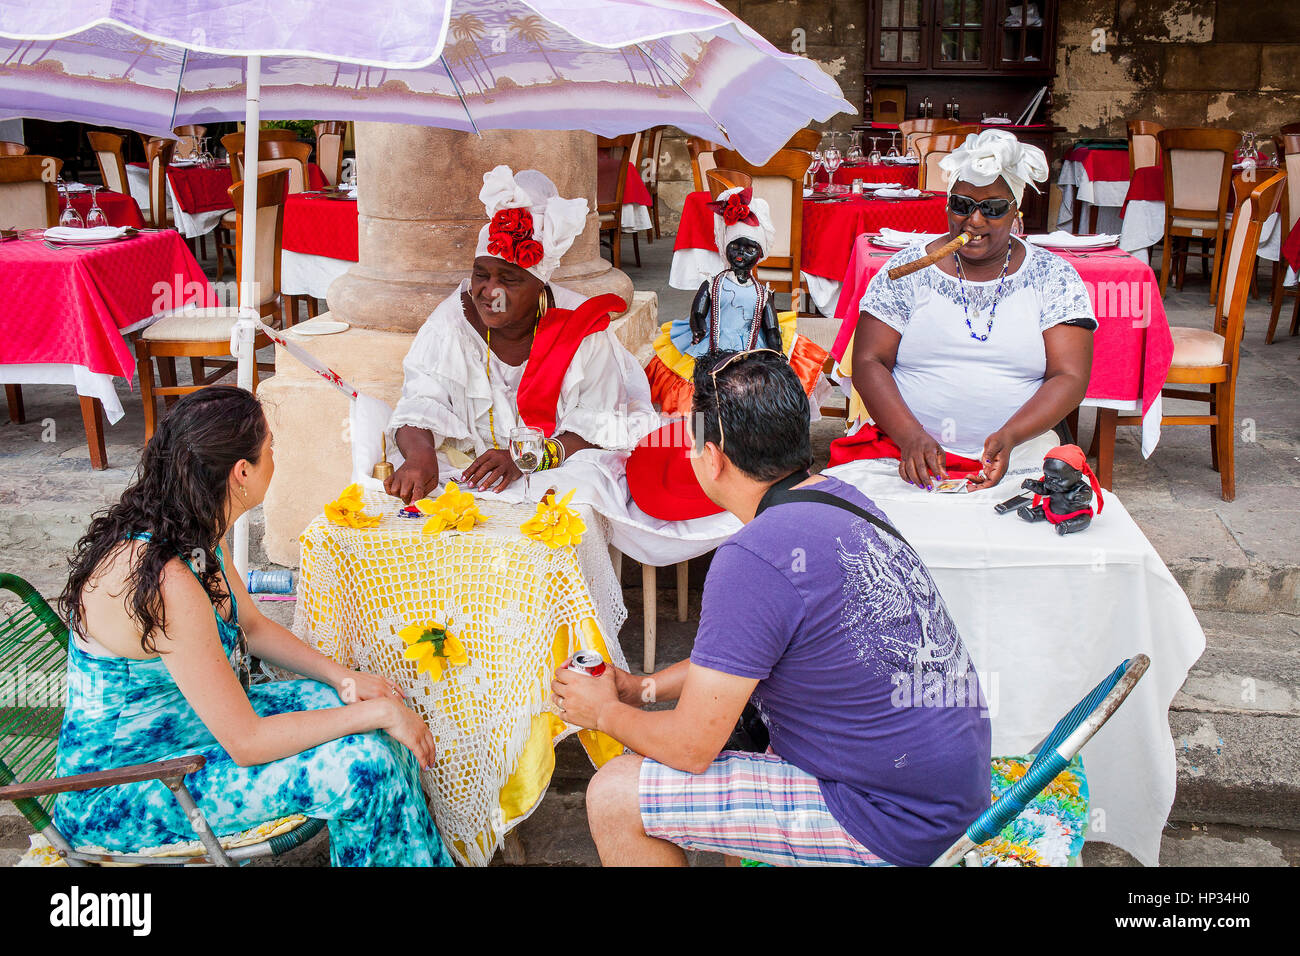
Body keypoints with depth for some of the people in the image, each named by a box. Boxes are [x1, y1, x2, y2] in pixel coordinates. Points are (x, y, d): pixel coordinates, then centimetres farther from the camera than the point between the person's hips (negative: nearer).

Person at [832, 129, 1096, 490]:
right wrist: (911, 435, -17)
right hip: (904, 449, 0)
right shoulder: (908, 269, 7)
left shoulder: (1053, 277, 7)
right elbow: (868, 363, 1)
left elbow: (1070, 378, 1)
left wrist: (1009, 436, -18)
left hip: (1016, 458, 1)